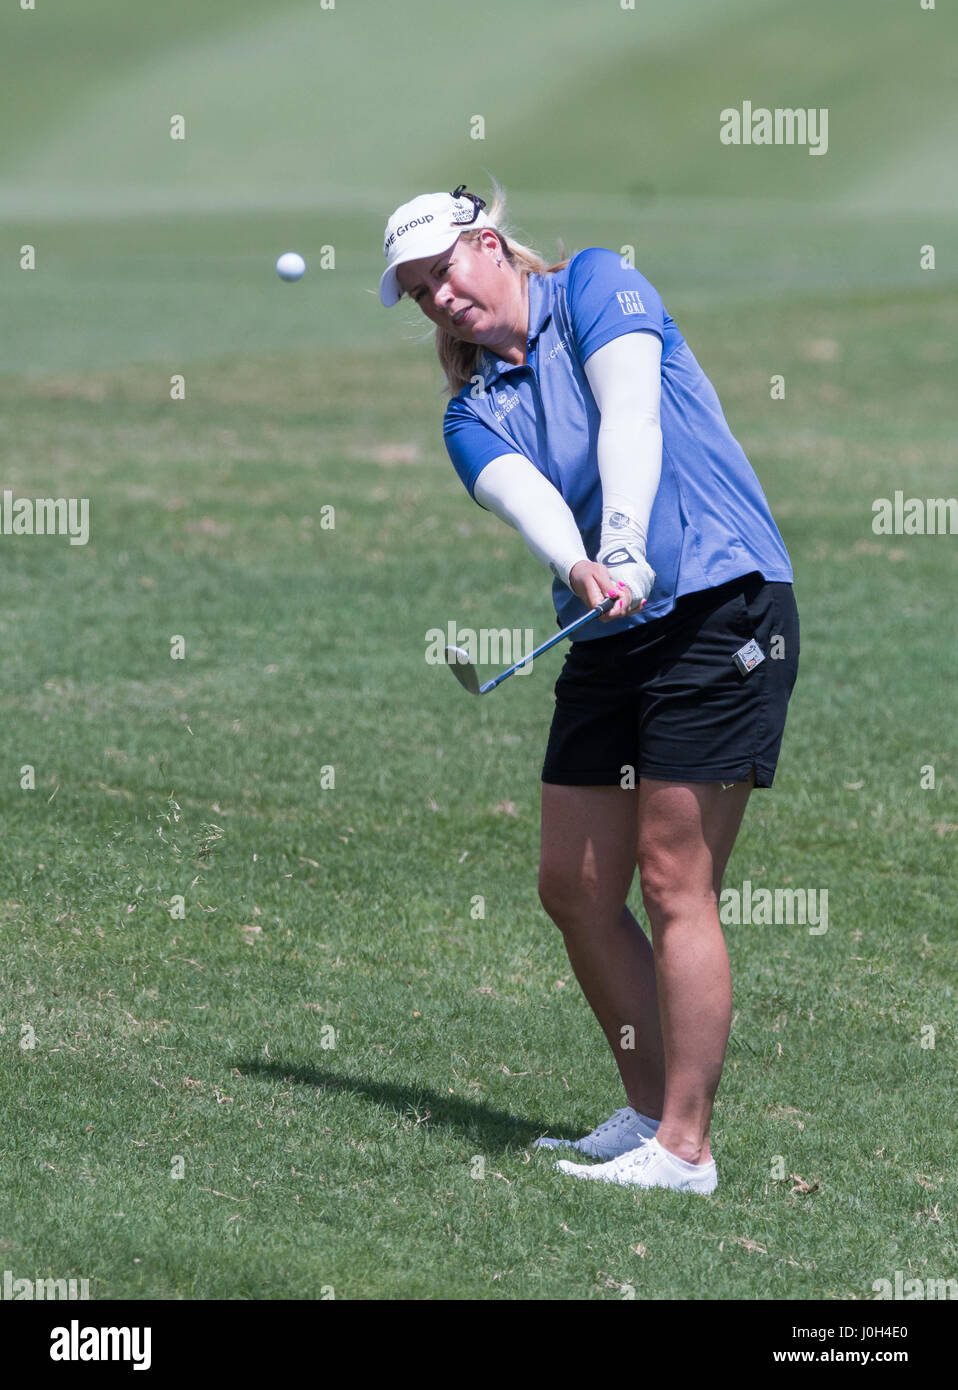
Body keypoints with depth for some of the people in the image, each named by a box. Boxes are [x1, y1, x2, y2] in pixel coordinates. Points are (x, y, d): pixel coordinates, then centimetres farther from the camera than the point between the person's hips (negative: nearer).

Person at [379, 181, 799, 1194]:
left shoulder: (595, 286, 0)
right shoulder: (472, 413, 12)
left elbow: (631, 416, -16)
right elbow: (525, 495, -10)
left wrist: (627, 548, -33)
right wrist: (579, 567, -33)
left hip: (720, 607, -7)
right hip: (605, 642, 7)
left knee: (674, 884, -10)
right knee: (574, 890, 7)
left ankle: (685, 1150, -6)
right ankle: (649, 1113, 22)